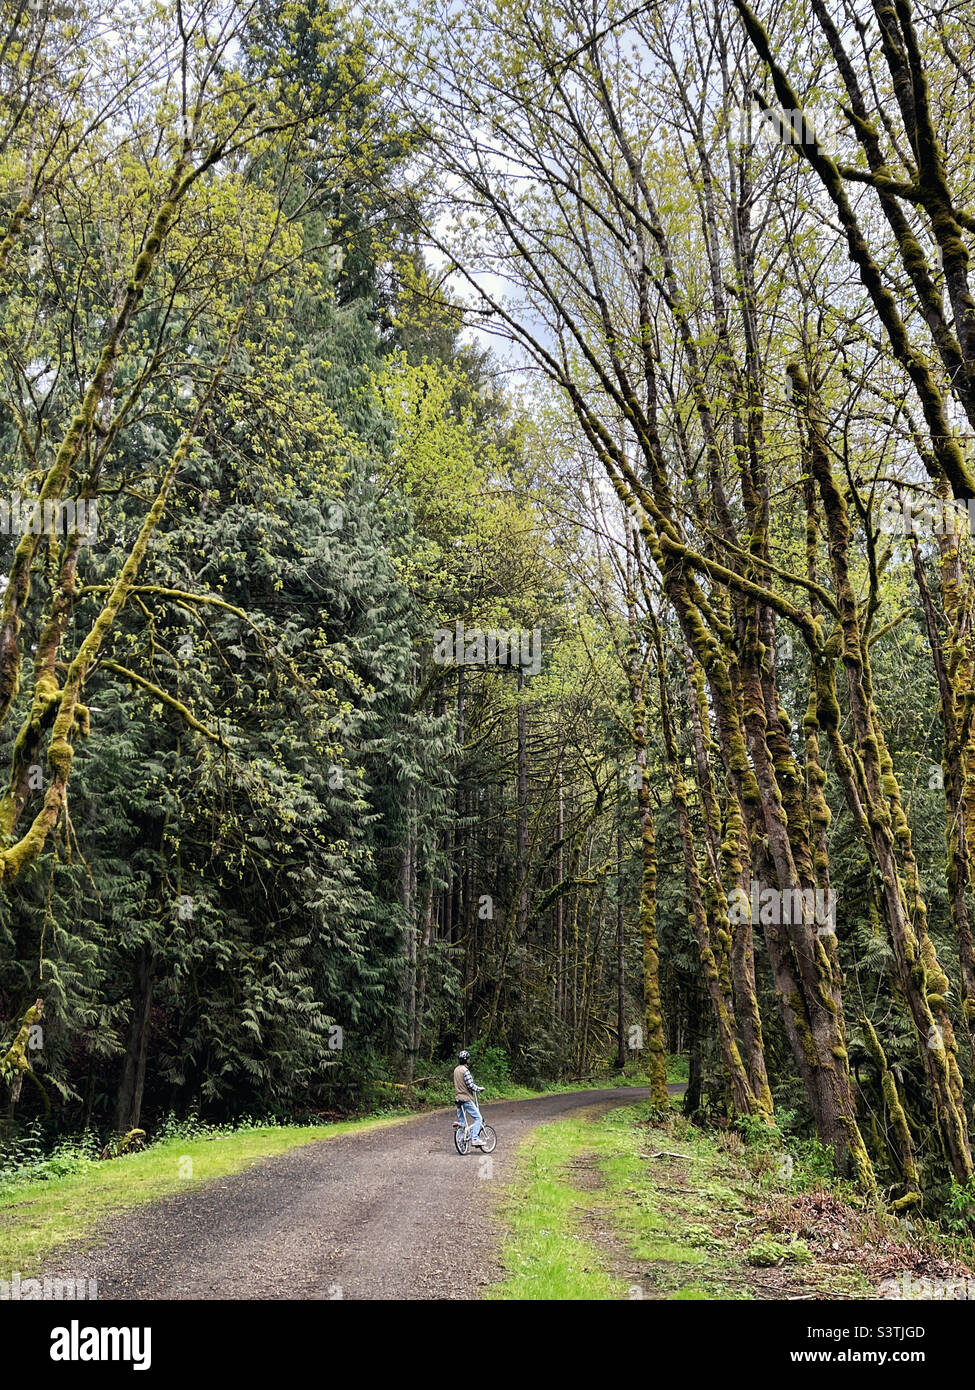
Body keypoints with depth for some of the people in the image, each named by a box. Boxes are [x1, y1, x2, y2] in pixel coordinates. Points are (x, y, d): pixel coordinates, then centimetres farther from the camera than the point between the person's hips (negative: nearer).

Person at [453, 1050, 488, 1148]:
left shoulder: (456, 1070, 11)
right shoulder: (465, 1070, -16)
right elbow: (470, 1085, -19)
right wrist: (480, 1088, -2)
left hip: (458, 1098, 9)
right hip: (466, 1098, -9)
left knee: (461, 1121, 11)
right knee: (478, 1118, -4)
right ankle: (474, 1139, -12)